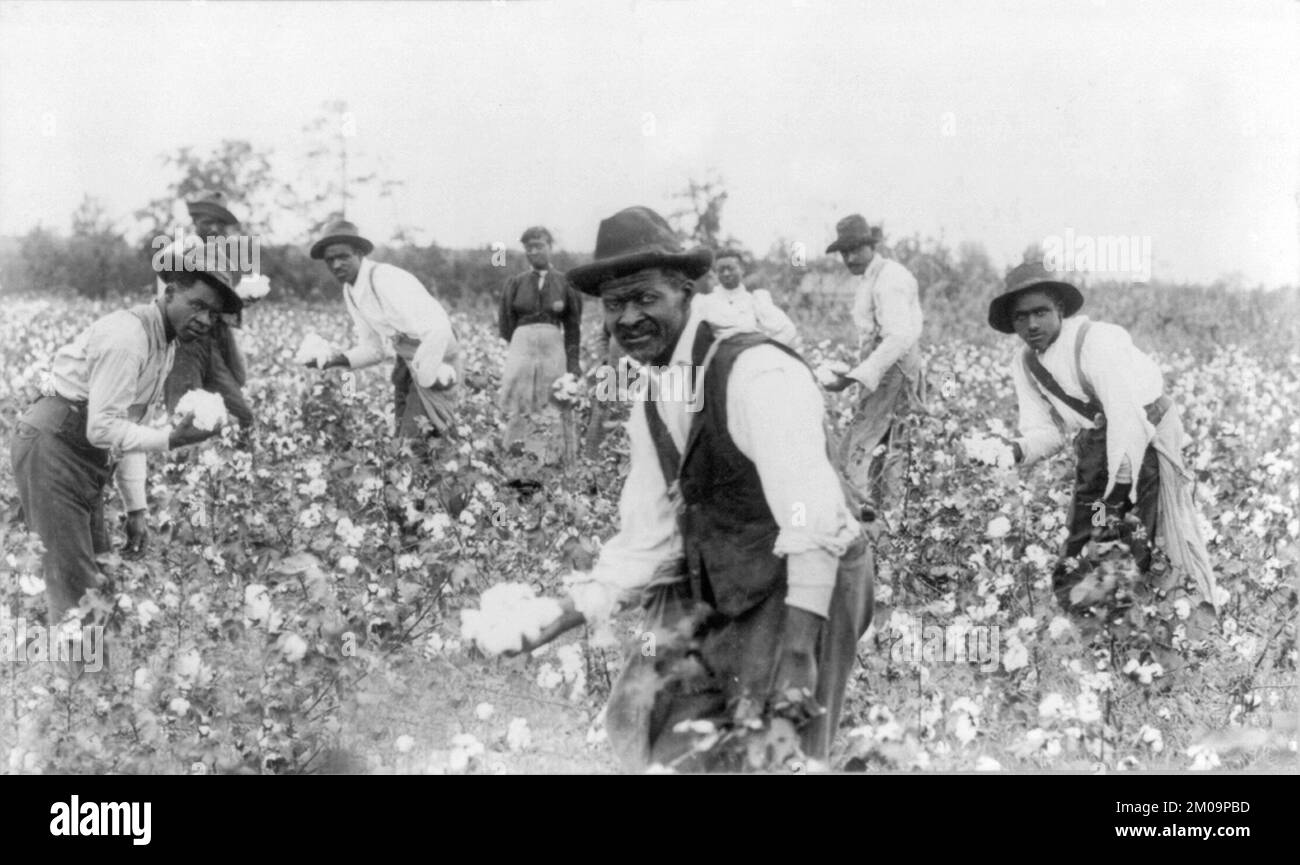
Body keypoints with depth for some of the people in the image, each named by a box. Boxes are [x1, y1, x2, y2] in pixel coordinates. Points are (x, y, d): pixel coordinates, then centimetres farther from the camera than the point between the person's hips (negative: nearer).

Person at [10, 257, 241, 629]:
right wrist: (170, 439, -25)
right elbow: (102, 429, -23)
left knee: (97, 573, 12)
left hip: (87, 458, 10)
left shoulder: (165, 344, 10)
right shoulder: (126, 336, -20)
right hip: (52, 447, -10)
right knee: (74, 586, -11)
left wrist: (136, 508, 11)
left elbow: (131, 430, 14)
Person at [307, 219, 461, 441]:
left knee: (414, 439, -11)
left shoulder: (385, 280, -26)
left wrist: (424, 380, -24)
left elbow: (437, 330, -33)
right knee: (403, 433, 13)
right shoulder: (350, 292, 2)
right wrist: (339, 360, -9)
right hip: (408, 361, 9)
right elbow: (373, 348, 9)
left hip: (436, 364, -9)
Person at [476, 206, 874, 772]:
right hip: (714, 592, 8)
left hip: (808, 589, -7)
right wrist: (577, 608, -2)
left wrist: (798, 647, -34)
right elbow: (648, 533, 9)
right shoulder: (651, 404, 6)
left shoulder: (757, 371, -21)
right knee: (639, 716, 2)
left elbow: (813, 519, -28)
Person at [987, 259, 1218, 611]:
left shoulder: (1097, 341, -27)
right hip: (1097, 442, 7)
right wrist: (1017, 451, -25)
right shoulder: (1025, 366, -2)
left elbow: (1128, 418, -30)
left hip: (1147, 433, -7)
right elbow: (1045, 430, -1)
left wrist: (1122, 498, -30)